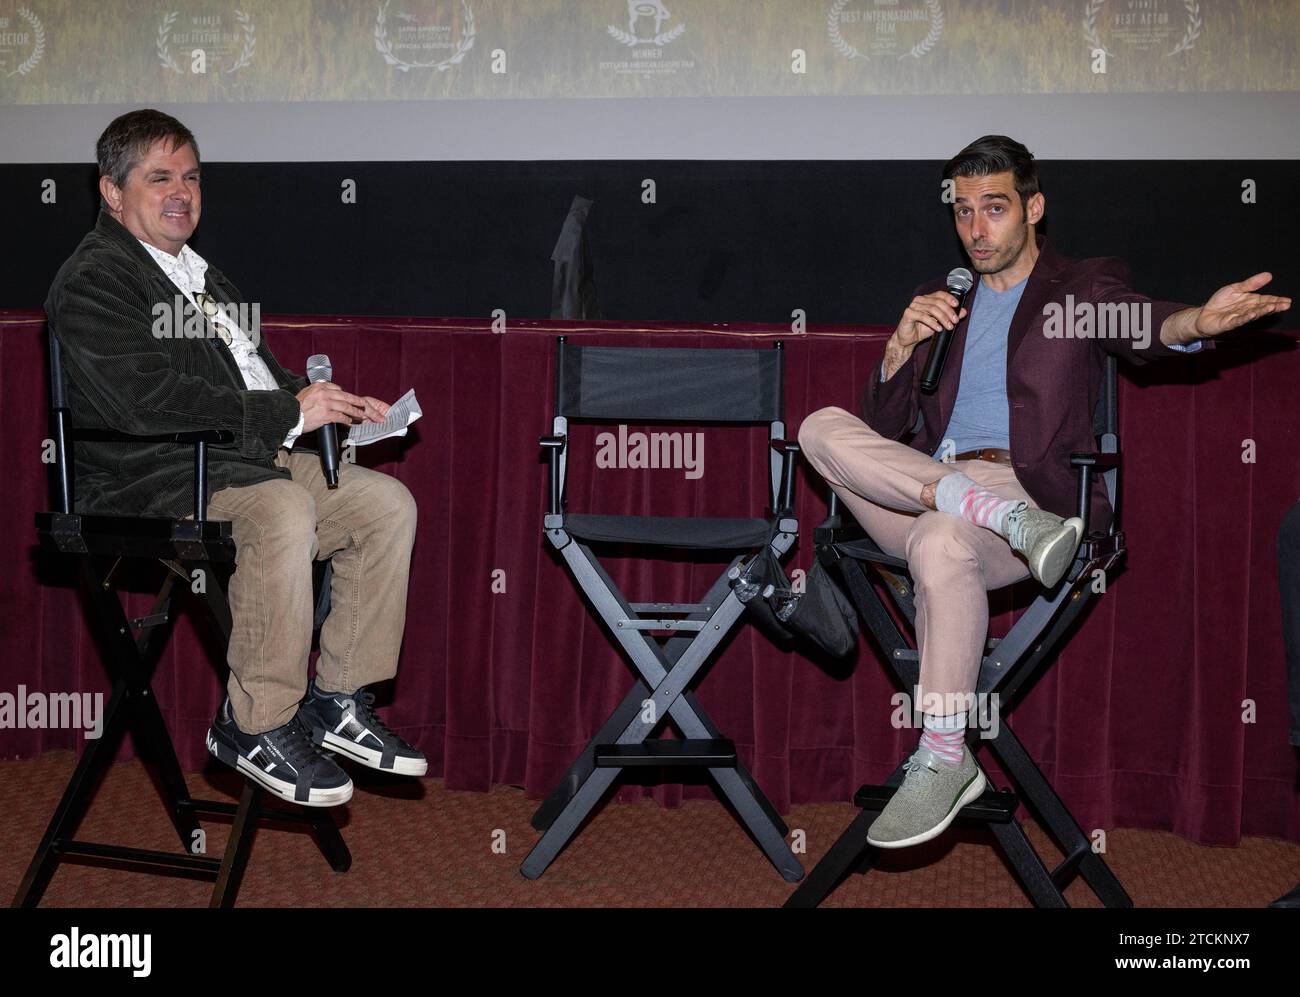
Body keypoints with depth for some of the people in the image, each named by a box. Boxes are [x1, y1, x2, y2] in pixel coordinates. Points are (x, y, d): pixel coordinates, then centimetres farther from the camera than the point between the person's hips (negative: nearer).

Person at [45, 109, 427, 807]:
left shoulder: (198, 273, 24)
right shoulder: (92, 281, -7)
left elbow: (255, 376, 27)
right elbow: (149, 400, -22)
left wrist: (336, 406, 7)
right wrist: (290, 411, -20)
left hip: (250, 460, 9)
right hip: (150, 478, -9)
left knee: (387, 501, -6)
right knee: (282, 510, -35)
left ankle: (336, 700, -1)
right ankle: (255, 725, -23)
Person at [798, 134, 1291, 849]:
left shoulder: (1084, 287, 14)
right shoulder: (941, 303, 27)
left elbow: (1139, 327, -11)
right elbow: (884, 426, 20)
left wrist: (1195, 322, -36)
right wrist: (902, 345, -1)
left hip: (1030, 487, -4)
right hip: (922, 492, 5)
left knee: (940, 542, -37)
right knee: (821, 427, -20)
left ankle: (943, 761, -29)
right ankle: (1003, 517, -29)